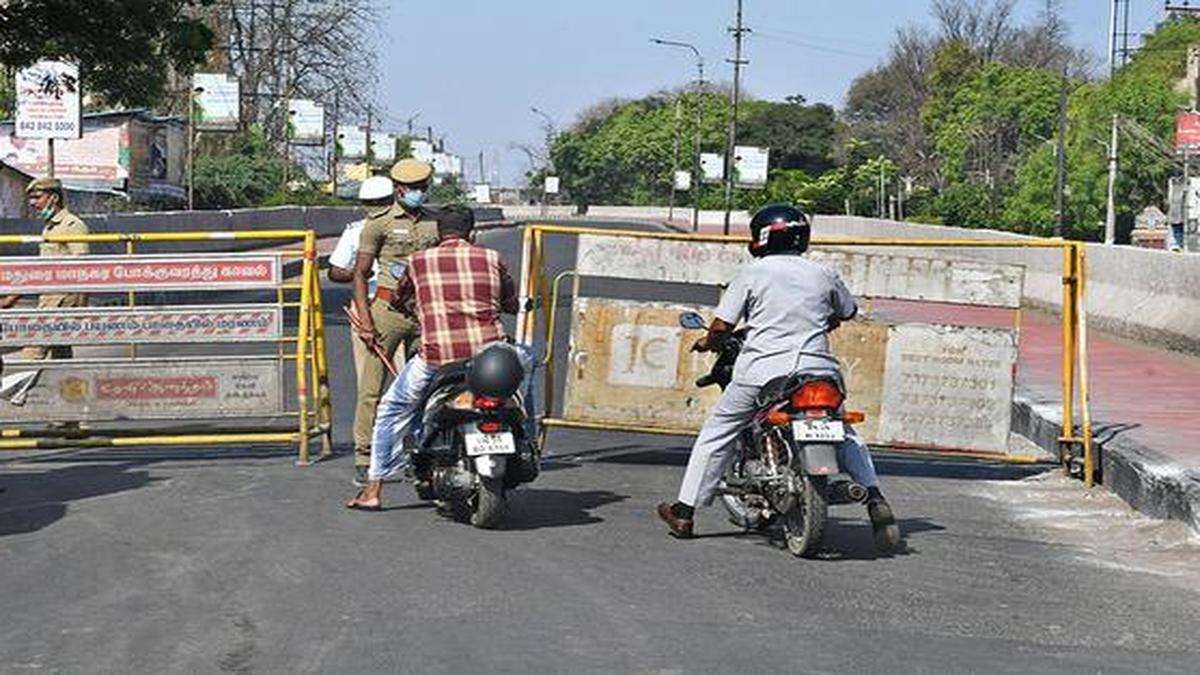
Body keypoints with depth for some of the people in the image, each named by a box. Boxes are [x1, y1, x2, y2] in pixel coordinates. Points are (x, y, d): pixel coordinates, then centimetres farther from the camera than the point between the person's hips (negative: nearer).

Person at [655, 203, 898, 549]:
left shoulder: (752, 273, 1)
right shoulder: (823, 274, 11)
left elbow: (721, 327, -2)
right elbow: (847, 311, 29)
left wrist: (707, 343, 19)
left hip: (763, 370, -3)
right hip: (817, 369, 3)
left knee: (716, 432, 12)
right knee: (844, 434, 23)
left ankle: (685, 511, 13)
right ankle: (874, 498, 6)